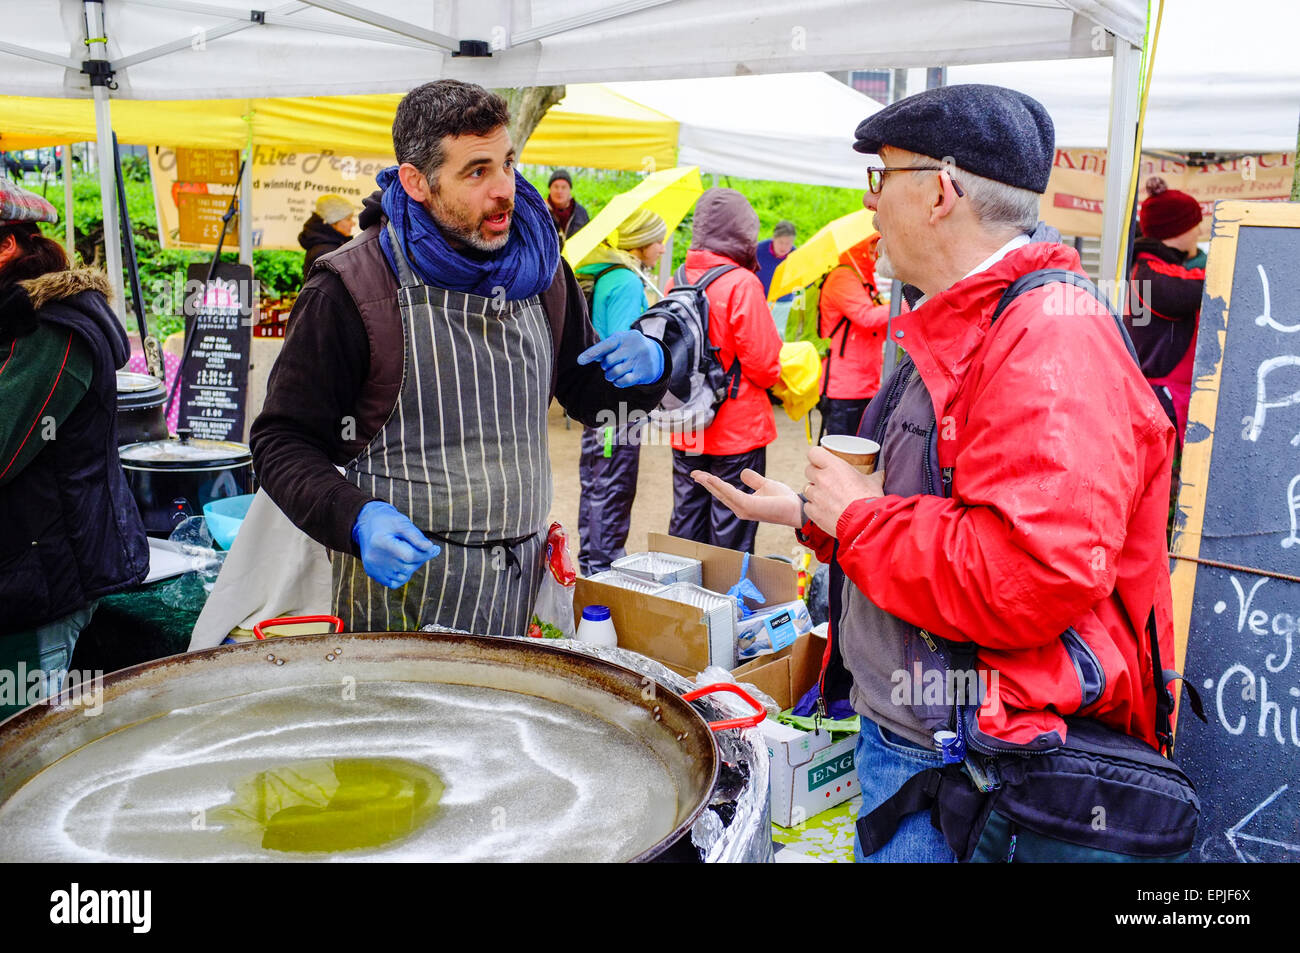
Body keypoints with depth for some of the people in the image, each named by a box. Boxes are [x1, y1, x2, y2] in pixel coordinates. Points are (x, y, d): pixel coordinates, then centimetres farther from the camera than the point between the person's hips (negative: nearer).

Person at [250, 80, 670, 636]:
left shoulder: (540, 272, 6)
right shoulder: (349, 290, -11)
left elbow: (585, 393, 17)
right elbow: (281, 440, -7)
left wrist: (647, 366, -5)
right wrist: (355, 519, -25)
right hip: (398, 575, -5)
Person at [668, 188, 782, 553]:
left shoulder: (679, 279, 0)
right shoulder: (742, 283, -17)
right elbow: (763, 365, -16)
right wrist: (777, 372, 5)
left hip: (686, 432, 6)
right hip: (737, 430, -6)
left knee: (685, 529, 17)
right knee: (731, 537, 5)